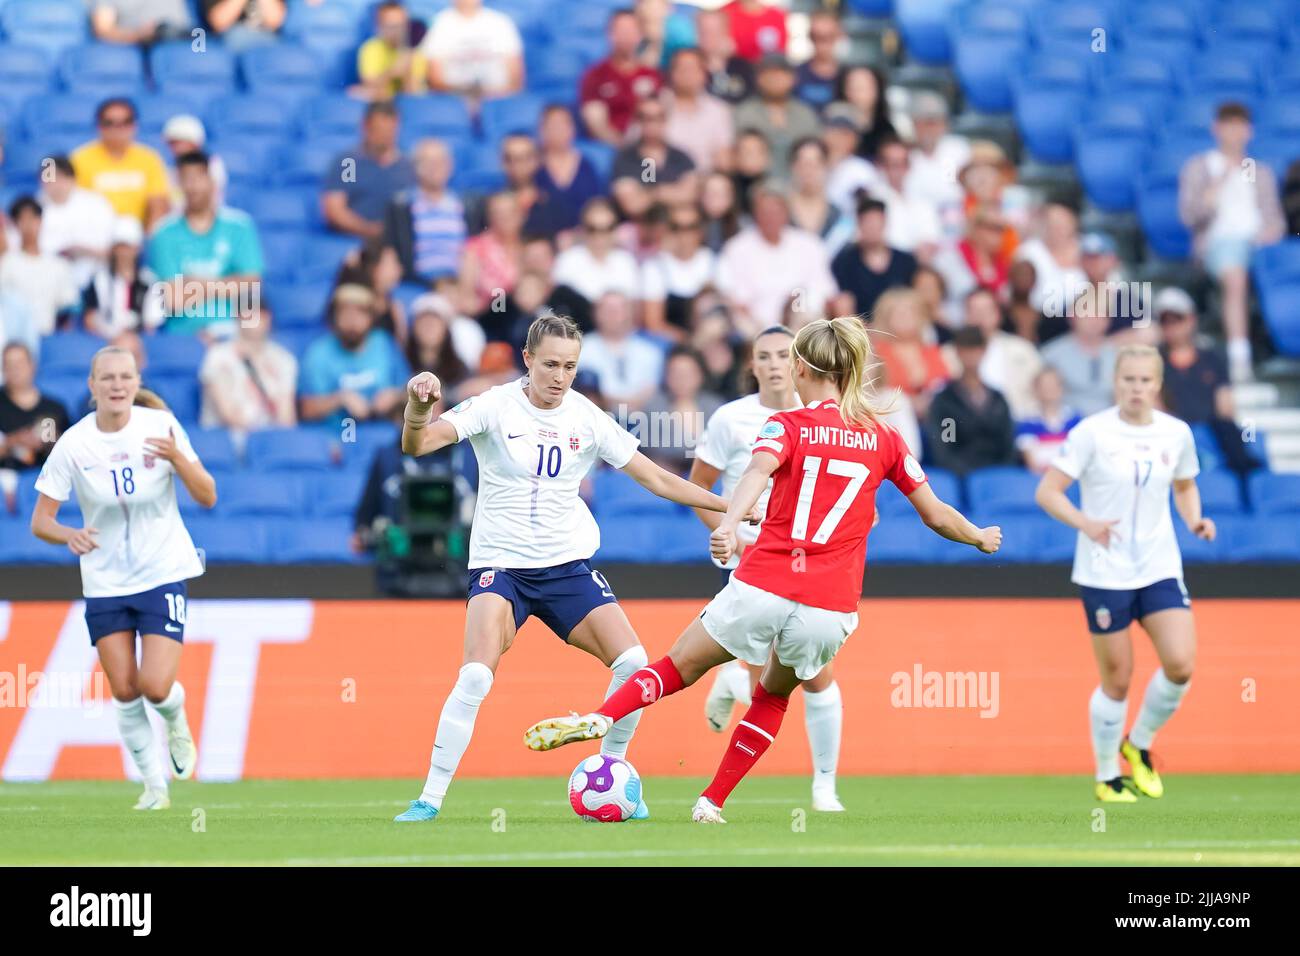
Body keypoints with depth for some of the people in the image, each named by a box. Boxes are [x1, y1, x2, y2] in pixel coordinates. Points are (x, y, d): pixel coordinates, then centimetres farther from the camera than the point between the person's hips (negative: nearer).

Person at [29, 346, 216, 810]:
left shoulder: (160, 426, -9)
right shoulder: (73, 444, -9)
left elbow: (208, 497, -7)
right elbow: (40, 522, -5)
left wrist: (177, 459, -25)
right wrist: (69, 535, -27)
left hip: (163, 573, -1)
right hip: (104, 581, 1)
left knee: (156, 686, -13)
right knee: (124, 692, 0)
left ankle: (176, 722, 23)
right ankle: (154, 785, 18)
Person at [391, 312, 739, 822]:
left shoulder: (587, 418, 0)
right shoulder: (496, 407, -9)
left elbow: (657, 479, 6)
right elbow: (416, 444, -21)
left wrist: (732, 505, -1)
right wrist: (418, 406, -43)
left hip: (568, 565, 4)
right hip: (500, 564, -4)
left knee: (633, 662, -10)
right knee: (476, 678, -23)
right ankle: (429, 799, -14)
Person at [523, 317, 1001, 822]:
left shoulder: (786, 426, 3)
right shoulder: (884, 439, 12)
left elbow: (758, 470, -20)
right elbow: (936, 516, 17)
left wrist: (728, 526, -36)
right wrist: (980, 537, 37)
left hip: (761, 586, -2)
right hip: (830, 609, 2)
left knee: (679, 667, 16)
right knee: (773, 696, 27)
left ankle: (599, 718, -5)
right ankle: (712, 803, 22)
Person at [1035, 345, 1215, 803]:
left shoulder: (1176, 433, 3)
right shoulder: (1092, 432, -10)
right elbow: (1047, 492, -10)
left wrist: (1194, 520, 0)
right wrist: (1085, 522, -27)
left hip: (1161, 569, 3)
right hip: (1104, 572, -3)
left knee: (1181, 663, -13)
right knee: (1117, 679, 1)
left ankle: (1139, 745, 13)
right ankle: (1107, 778, 21)